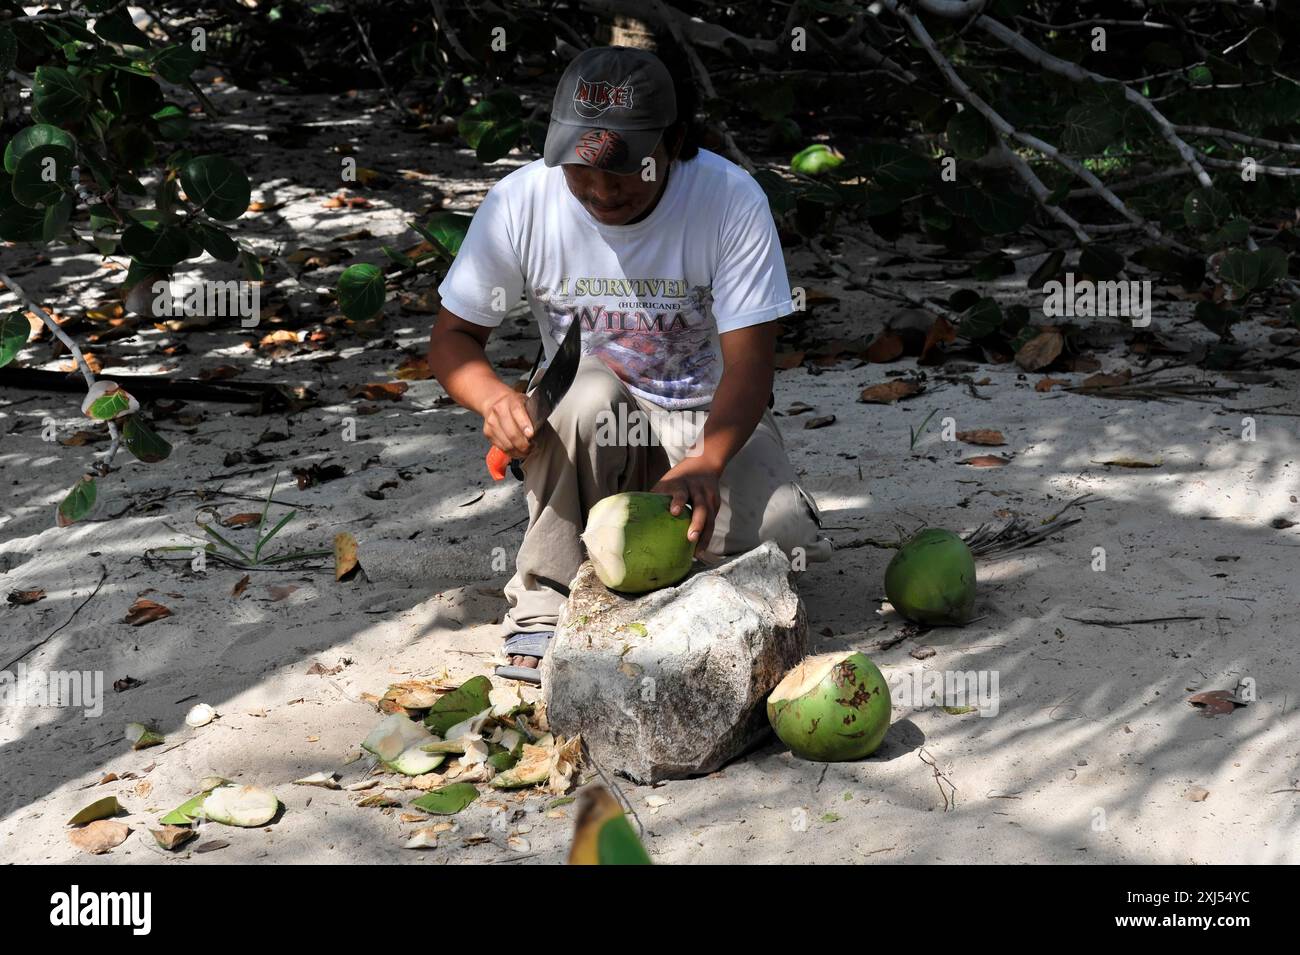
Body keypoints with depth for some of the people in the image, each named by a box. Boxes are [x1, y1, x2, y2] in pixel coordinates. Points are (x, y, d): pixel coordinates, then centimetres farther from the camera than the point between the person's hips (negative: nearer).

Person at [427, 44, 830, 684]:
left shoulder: (732, 199, -19)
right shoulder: (519, 204, -15)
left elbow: (749, 361, -21)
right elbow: (452, 336, -6)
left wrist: (706, 465, -40)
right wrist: (494, 398, -30)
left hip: (713, 422, 0)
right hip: (590, 431, 1)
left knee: (782, 545, -27)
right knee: (592, 392, -36)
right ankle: (544, 604, -21)